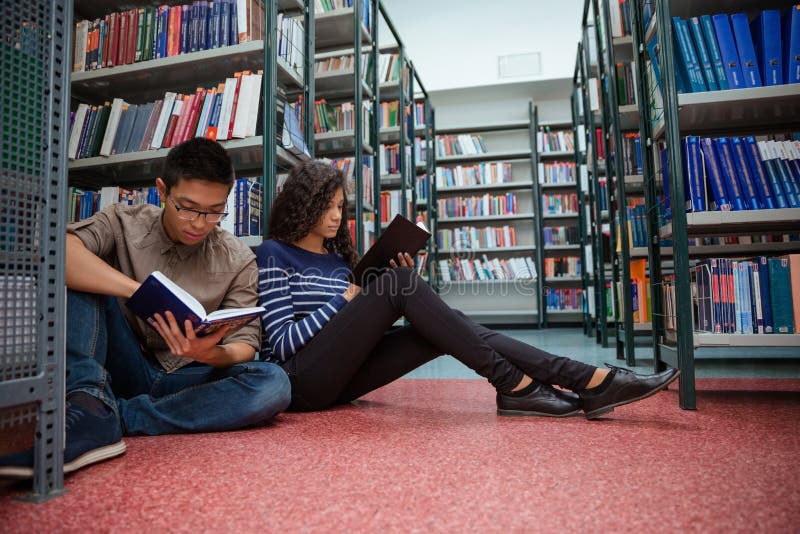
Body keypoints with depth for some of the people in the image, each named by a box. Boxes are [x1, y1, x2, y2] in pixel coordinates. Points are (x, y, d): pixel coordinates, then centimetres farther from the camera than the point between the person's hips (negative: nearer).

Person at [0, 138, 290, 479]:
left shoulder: (238, 261, -3)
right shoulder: (124, 224, -3)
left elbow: (246, 343, -7)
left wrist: (213, 354, -31)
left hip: (187, 380, 0)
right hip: (123, 369, 0)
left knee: (274, 383, -29)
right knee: (77, 275, -17)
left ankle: (115, 417, -26)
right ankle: (91, 405, -34)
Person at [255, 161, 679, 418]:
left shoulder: (338, 258, 16)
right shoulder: (274, 254, -2)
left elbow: (361, 326, 14)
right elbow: (283, 342, -11)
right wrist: (346, 300, -11)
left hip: (338, 378, 6)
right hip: (299, 378, -6)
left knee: (442, 328, -17)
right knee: (401, 285, -24)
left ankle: (589, 382, -22)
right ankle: (514, 386, -21)